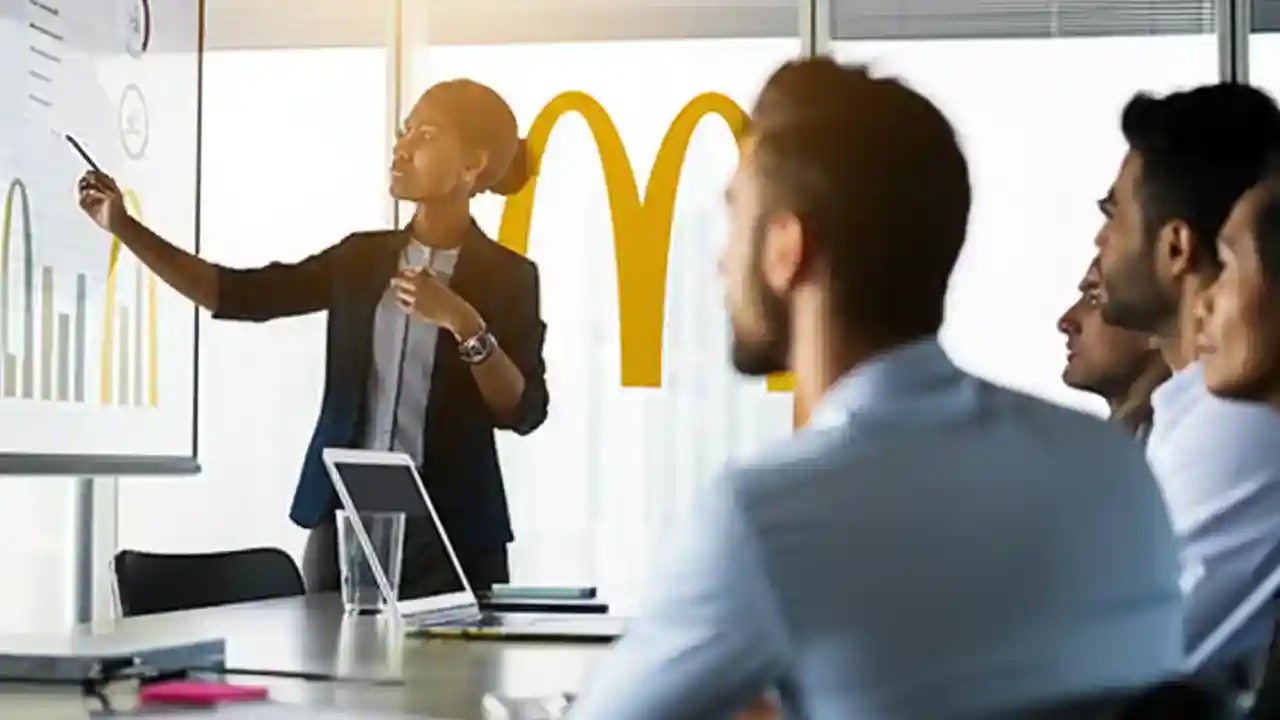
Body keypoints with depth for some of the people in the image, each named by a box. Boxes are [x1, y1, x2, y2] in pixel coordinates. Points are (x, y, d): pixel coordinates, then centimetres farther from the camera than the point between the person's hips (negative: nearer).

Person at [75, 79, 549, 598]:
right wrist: (125, 228, 1)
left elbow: (524, 412, -8)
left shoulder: (506, 276, -2)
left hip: (449, 533, -4)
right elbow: (239, 294, 6)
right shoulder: (362, 258, 9)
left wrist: (464, 325, -21)